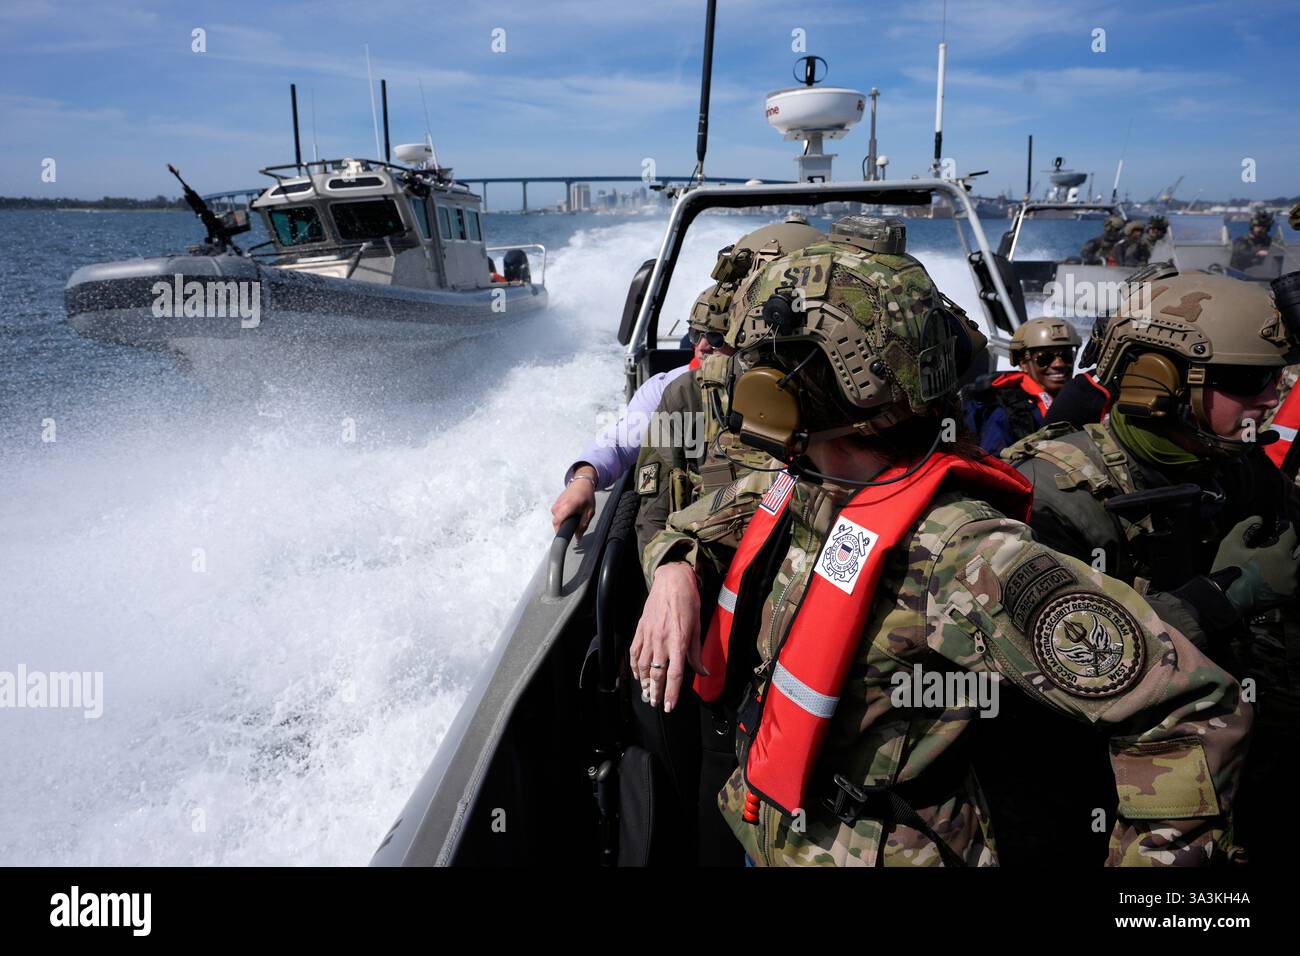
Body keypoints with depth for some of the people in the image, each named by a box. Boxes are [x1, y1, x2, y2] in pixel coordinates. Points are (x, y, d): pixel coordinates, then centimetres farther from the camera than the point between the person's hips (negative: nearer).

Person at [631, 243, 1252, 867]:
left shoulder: (954, 552, -32)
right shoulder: (789, 490, -8)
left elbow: (1194, 715, -31)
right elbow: (696, 527, 12)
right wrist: (675, 573, -11)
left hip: (876, 851, -7)